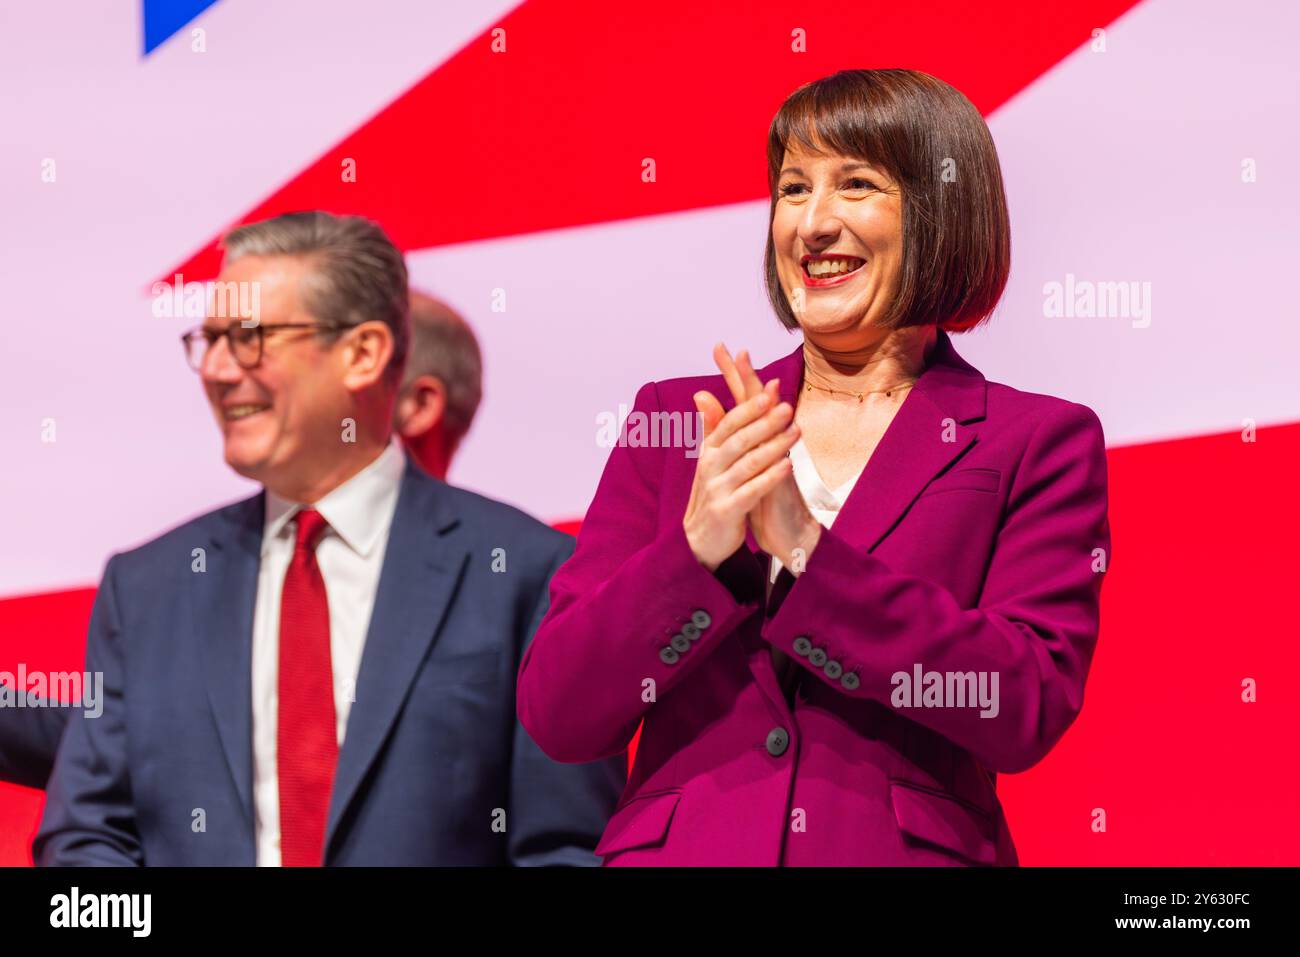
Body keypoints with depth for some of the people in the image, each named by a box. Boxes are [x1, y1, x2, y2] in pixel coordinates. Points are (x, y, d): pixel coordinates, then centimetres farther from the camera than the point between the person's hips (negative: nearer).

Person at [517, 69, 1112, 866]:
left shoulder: (1040, 446, 2)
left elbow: (1027, 712, -11)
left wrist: (806, 552, -17)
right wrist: (698, 549, -15)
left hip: (905, 848, -2)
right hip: (675, 846, 2)